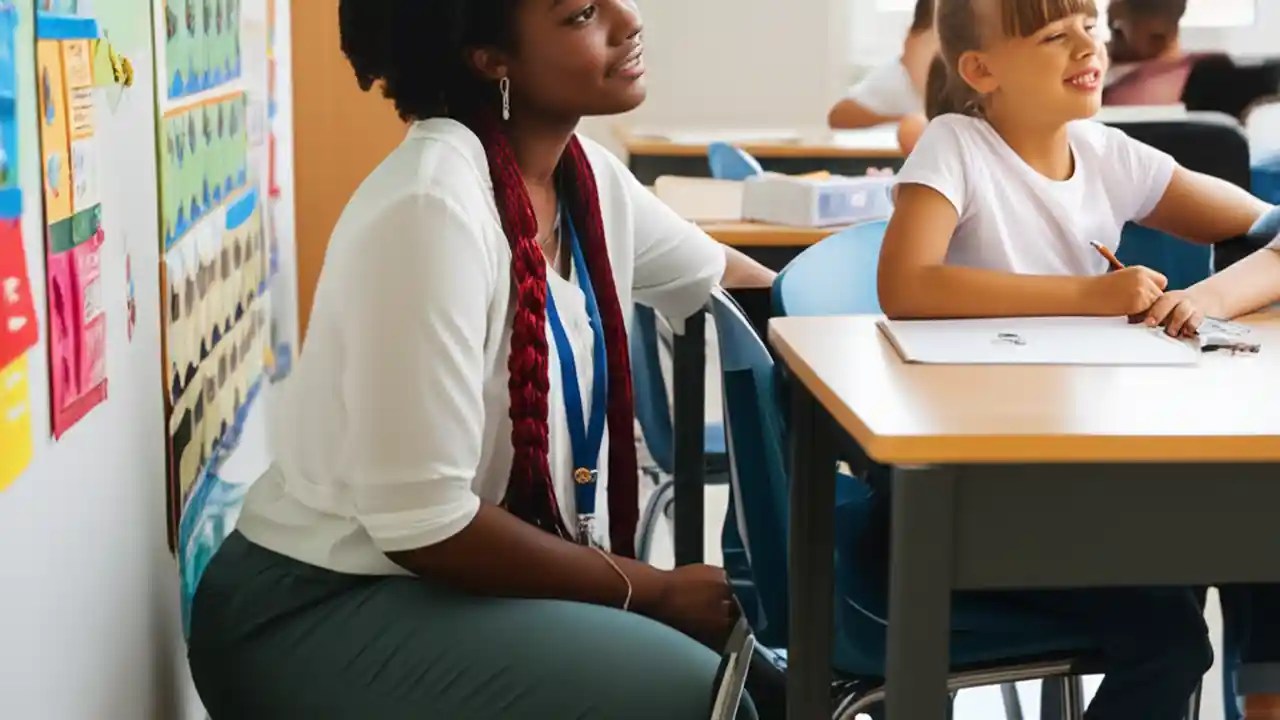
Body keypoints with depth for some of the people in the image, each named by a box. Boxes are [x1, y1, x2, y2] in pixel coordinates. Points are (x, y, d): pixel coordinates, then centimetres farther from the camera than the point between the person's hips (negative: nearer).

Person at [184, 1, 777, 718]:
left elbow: (725, 277, 21)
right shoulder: (433, 205, -25)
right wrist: (654, 591, -15)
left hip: (468, 574, 8)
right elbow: (420, 524, -25)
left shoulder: (582, 175, 1)